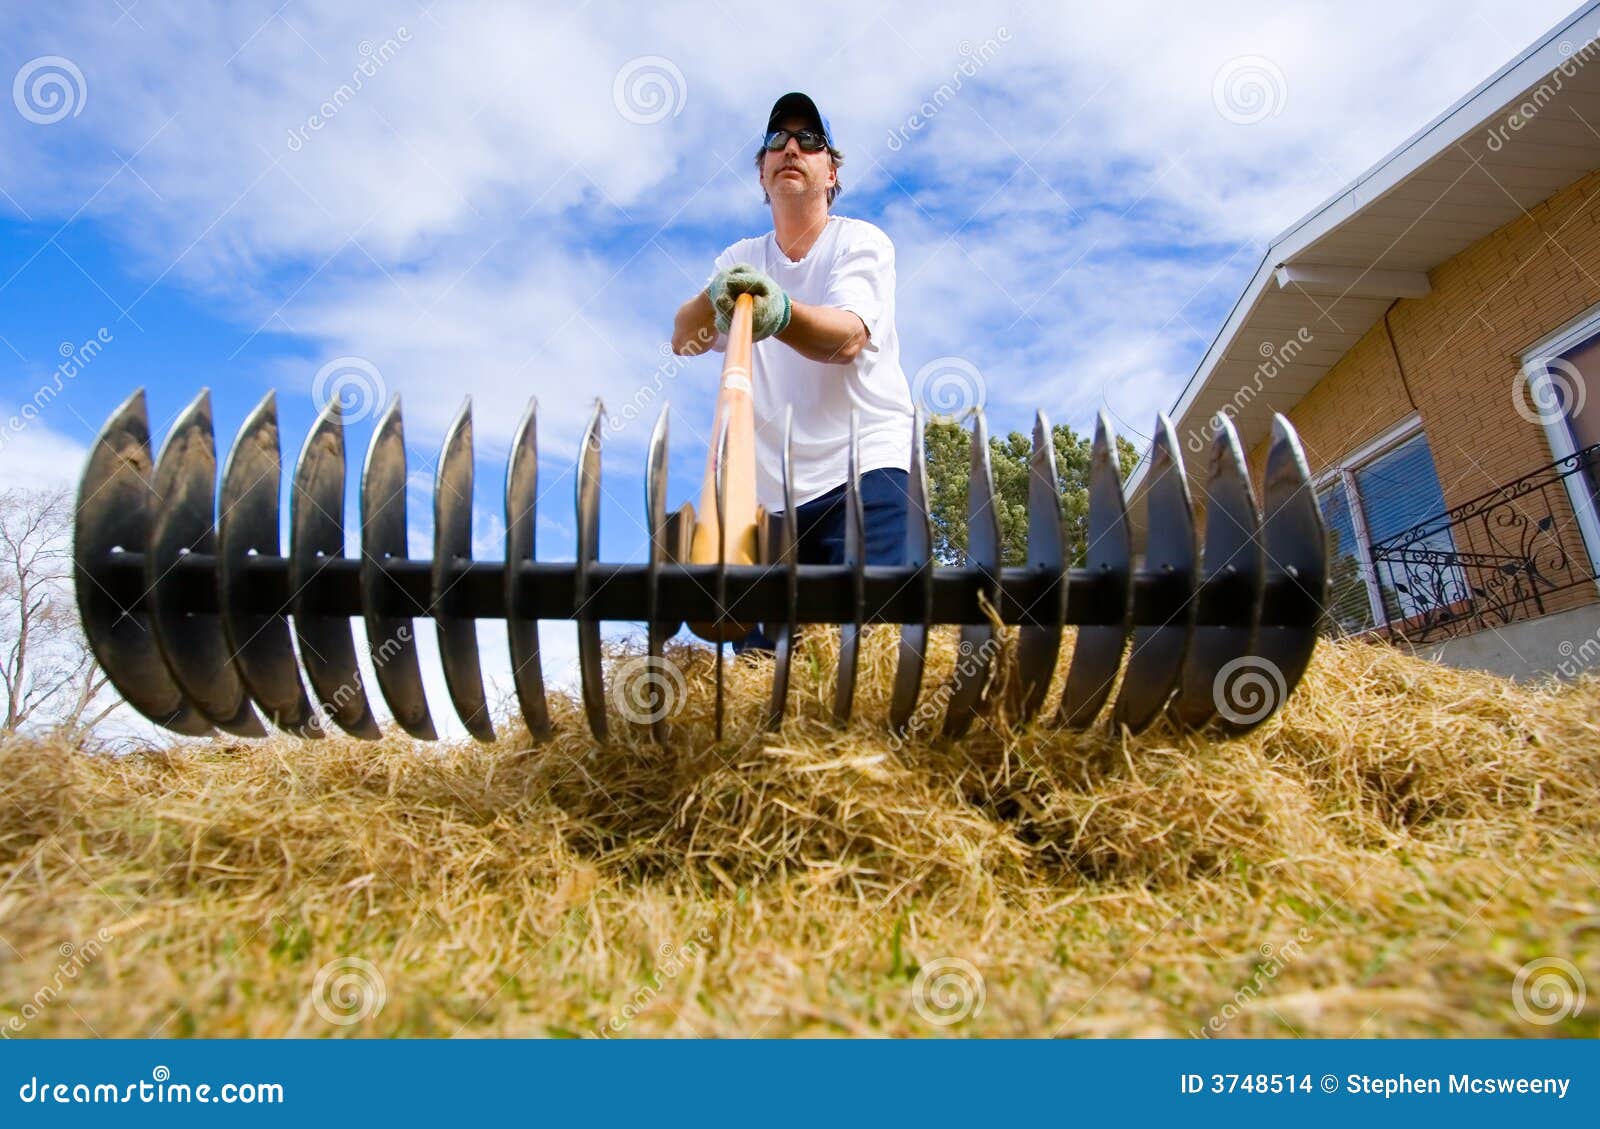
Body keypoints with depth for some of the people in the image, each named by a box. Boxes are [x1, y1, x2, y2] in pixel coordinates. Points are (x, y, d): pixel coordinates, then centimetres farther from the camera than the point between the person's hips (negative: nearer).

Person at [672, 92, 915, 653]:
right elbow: (683, 340, 0)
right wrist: (713, 298, -22)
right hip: (767, 489, 4)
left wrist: (781, 312, -39)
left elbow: (847, 338, -18)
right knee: (759, 662, -1)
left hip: (860, 469, -3)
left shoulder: (862, 241, 3)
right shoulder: (740, 259, 16)